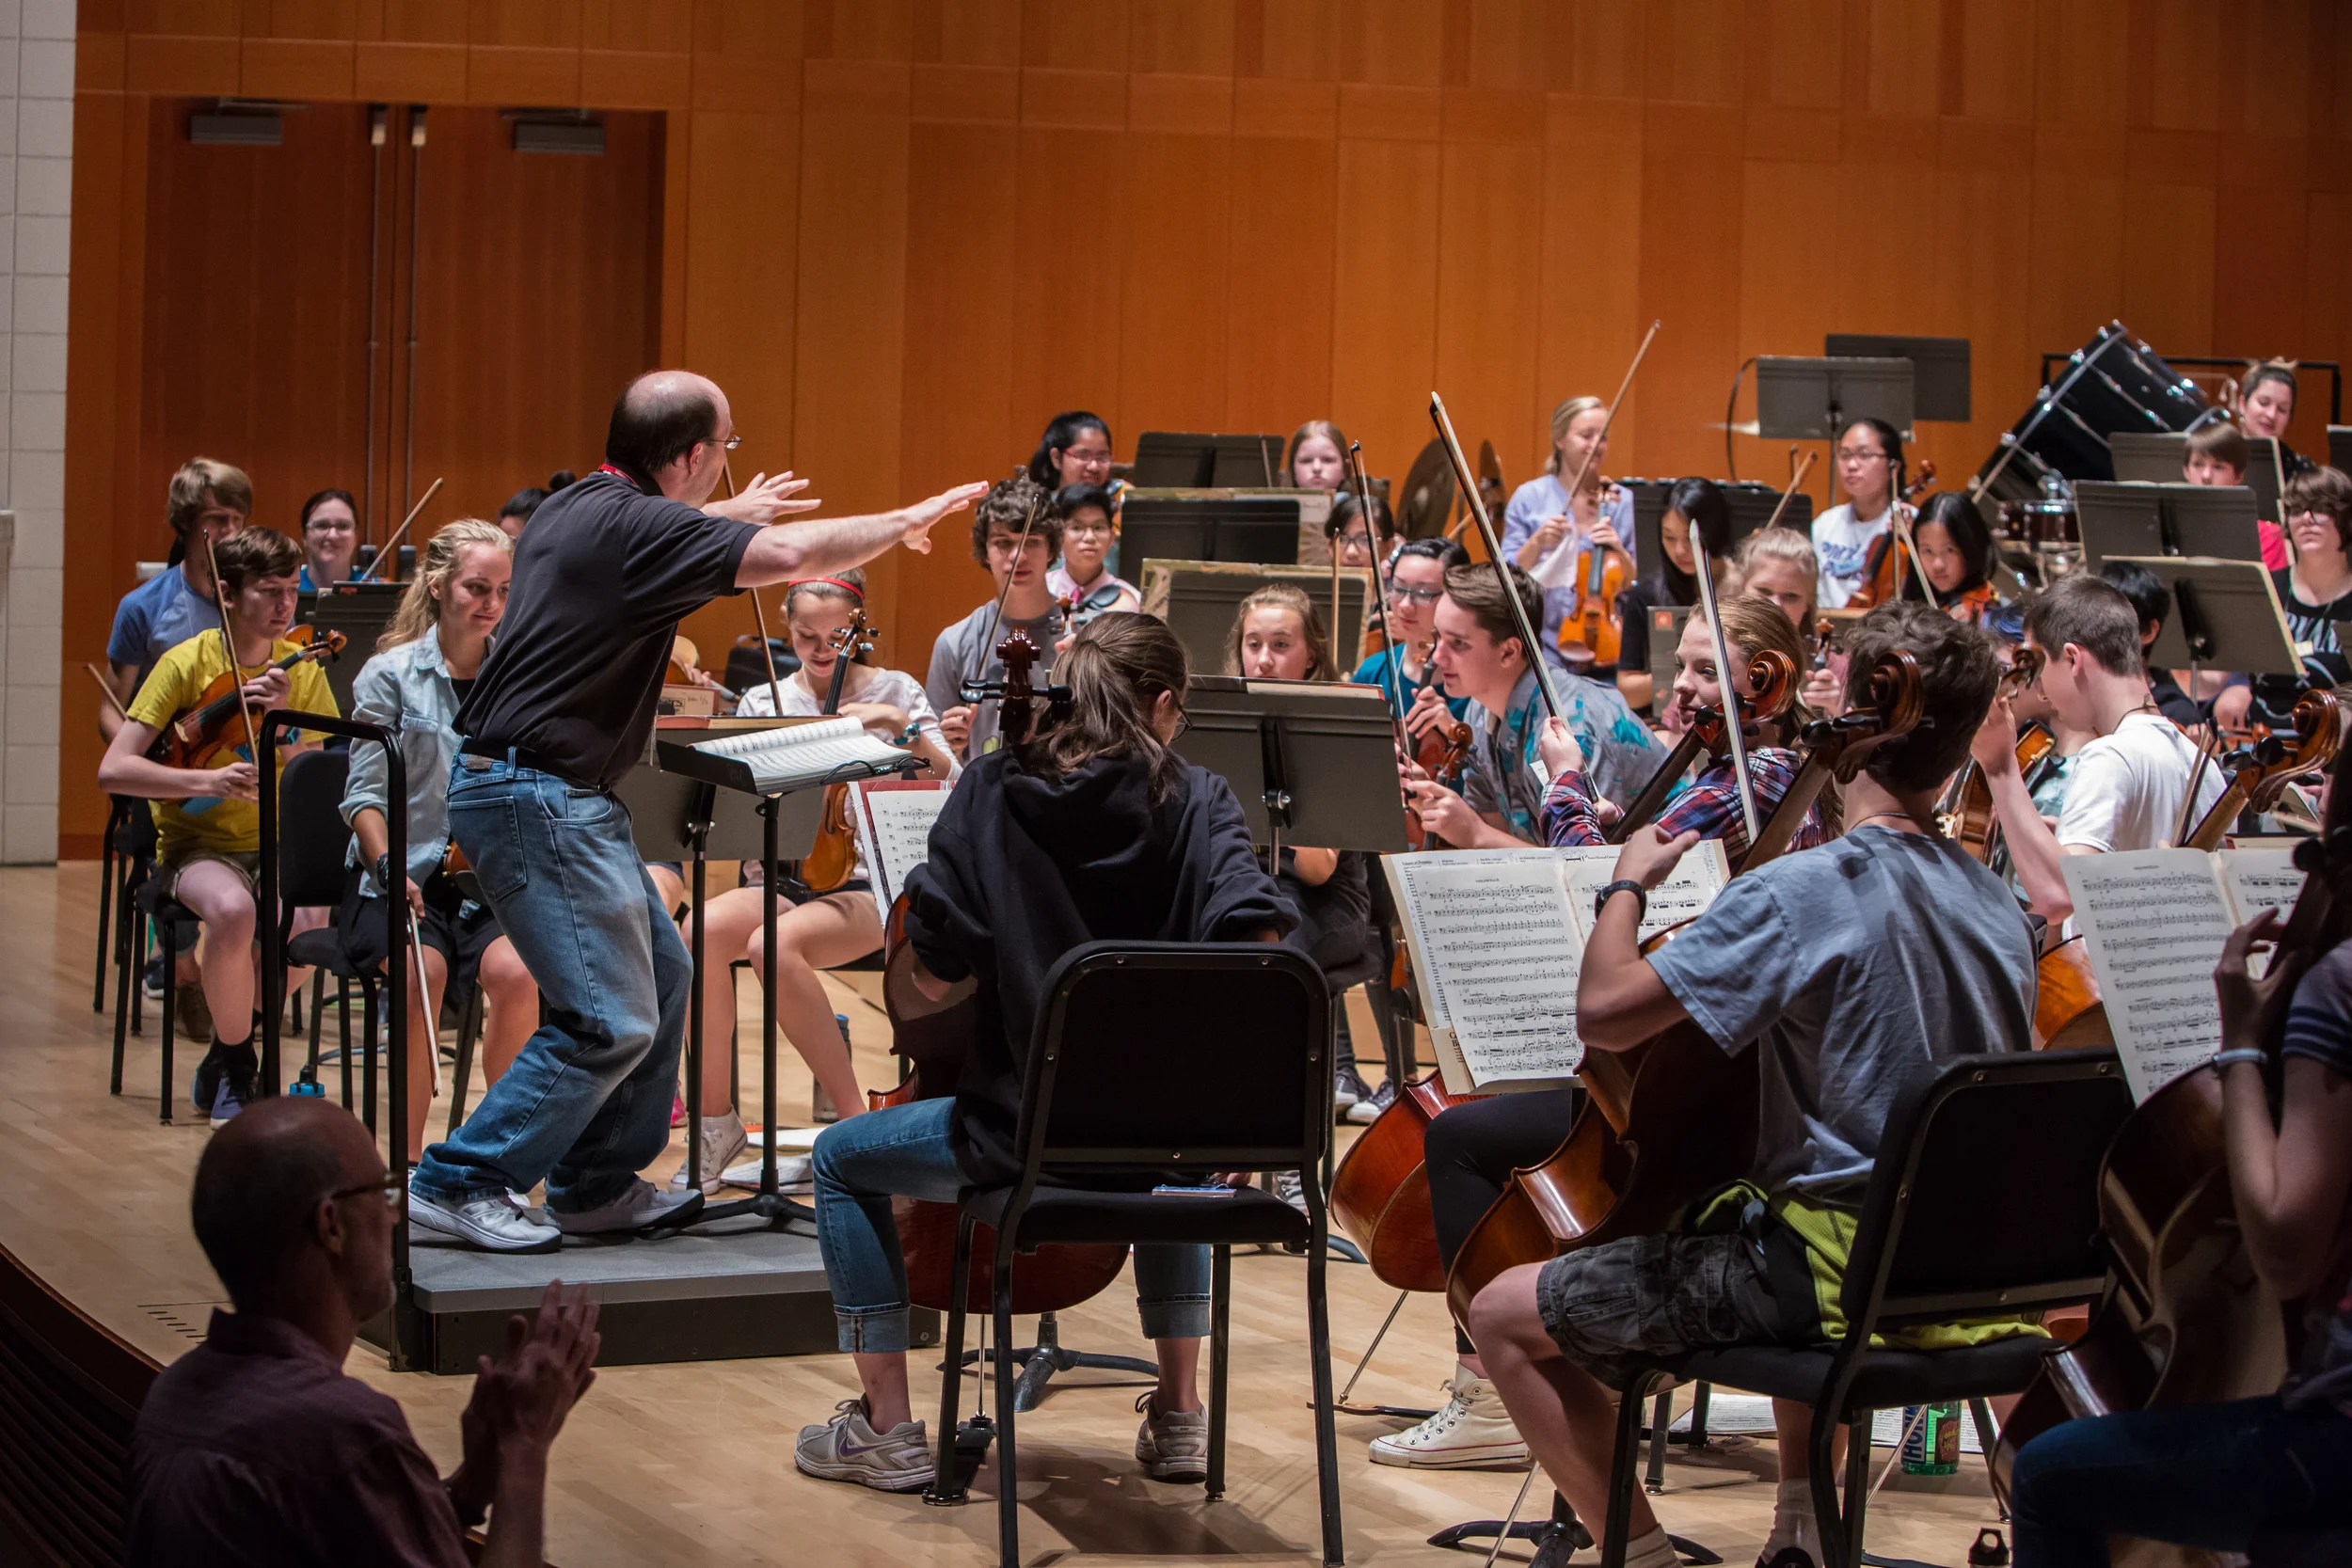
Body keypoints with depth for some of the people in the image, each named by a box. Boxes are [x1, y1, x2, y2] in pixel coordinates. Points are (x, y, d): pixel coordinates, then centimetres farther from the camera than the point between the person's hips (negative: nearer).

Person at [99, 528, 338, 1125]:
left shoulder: (301, 669, 3)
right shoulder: (187, 663, -8)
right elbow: (113, 770, -16)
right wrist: (208, 780, -29)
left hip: (276, 847, 3)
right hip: (198, 845, -3)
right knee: (233, 910, -38)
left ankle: (205, 980, 3)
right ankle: (234, 1068, -12)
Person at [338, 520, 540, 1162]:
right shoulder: (390, 675, 3)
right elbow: (366, 793, -1)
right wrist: (387, 864, -20)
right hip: (405, 879, -2)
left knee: (513, 970, -30)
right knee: (422, 970, -33)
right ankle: (408, 1154, -18)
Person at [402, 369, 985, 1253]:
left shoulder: (583, 507, 11)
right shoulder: (631, 528, -19)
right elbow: (791, 555, -28)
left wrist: (727, 515, 47)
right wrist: (904, 523, -13)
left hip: (562, 799, 11)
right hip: (538, 799, -11)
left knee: (659, 974, 16)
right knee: (608, 1020, -9)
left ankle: (596, 1184, 23)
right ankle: (457, 1187, -5)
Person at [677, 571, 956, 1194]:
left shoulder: (895, 692, 6)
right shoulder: (762, 703, 13)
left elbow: (951, 787, -5)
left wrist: (904, 726, -18)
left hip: (864, 886, -3)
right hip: (780, 879, 3)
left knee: (773, 944, -36)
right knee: (702, 930, -31)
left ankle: (855, 1118, -24)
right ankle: (716, 1119, -19)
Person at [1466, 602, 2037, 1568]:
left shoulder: (1801, 892, -19)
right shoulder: (1994, 903, 6)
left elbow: (1605, 1011, -21)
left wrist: (1627, 883, -2)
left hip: (1837, 1267, -8)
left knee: (1506, 1315, 0)